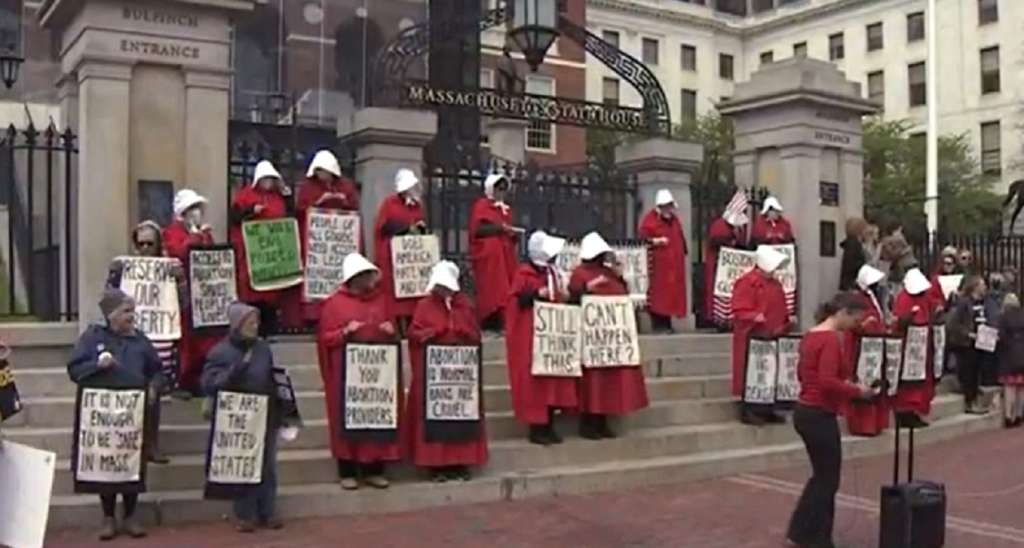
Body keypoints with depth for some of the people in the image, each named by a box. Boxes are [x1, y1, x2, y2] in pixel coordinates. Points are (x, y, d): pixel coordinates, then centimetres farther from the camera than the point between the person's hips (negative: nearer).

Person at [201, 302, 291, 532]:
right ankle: (245, 515, 15)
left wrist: (282, 413, 11)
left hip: (266, 417, 3)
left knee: (267, 467, 8)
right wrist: (235, 370, -25)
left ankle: (267, 513, 19)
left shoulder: (264, 348, 5)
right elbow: (208, 384, -13)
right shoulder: (220, 352, -5)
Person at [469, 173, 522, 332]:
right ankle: (489, 320, -8)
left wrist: (514, 235, 3)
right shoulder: (481, 205, -1)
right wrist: (500, 227, -17)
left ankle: (502, 319, 1)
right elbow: (477, 229, -14)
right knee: (490, 287, -10)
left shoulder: (506, 209, 21)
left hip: (505, 253, 7)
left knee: (506, 288, 0)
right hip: (488, 254, -7)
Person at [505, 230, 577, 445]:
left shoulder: (552, 273, 14)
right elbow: (516, 301, -17)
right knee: (534, 382, -6)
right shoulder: (524, 274, -9)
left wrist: (565, 297, 5)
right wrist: (537, 294, -25)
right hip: (531, 337, -8)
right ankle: (536, 428, 0)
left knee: (554, 380, 7)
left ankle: (549, 427, 15)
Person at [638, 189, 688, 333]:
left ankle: (666, 325, 11)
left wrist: (683, 255, 20)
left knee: (672, 293, 5)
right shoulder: (650, 219, -4)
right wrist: (655, 241, -24)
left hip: (673, 265, 7)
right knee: (657, 294, -9)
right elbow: (642, 239, -9)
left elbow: (681, 239, 26)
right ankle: (658, 325, -5)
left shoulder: (675, 220, 18)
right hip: (658, 265, -7)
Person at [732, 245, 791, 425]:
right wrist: (755, 317, -32)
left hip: (773, 338, 8)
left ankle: (766, 410, 18)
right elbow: (739, 311, -18)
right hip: (753, 339, -8)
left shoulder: (775, 284, 14)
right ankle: (748, 411, 3)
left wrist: (787, 319, 9)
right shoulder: (746, 283, -12)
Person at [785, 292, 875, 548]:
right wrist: (857, 390, -13)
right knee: (828, 480, 4)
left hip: (805, 411, 10)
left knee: (821, 476, 21)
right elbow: (828, 382, -27)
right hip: (820, 416, -10)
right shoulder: (831, 339, -18)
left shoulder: (812, 334, 10)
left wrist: (846, 384, 15)